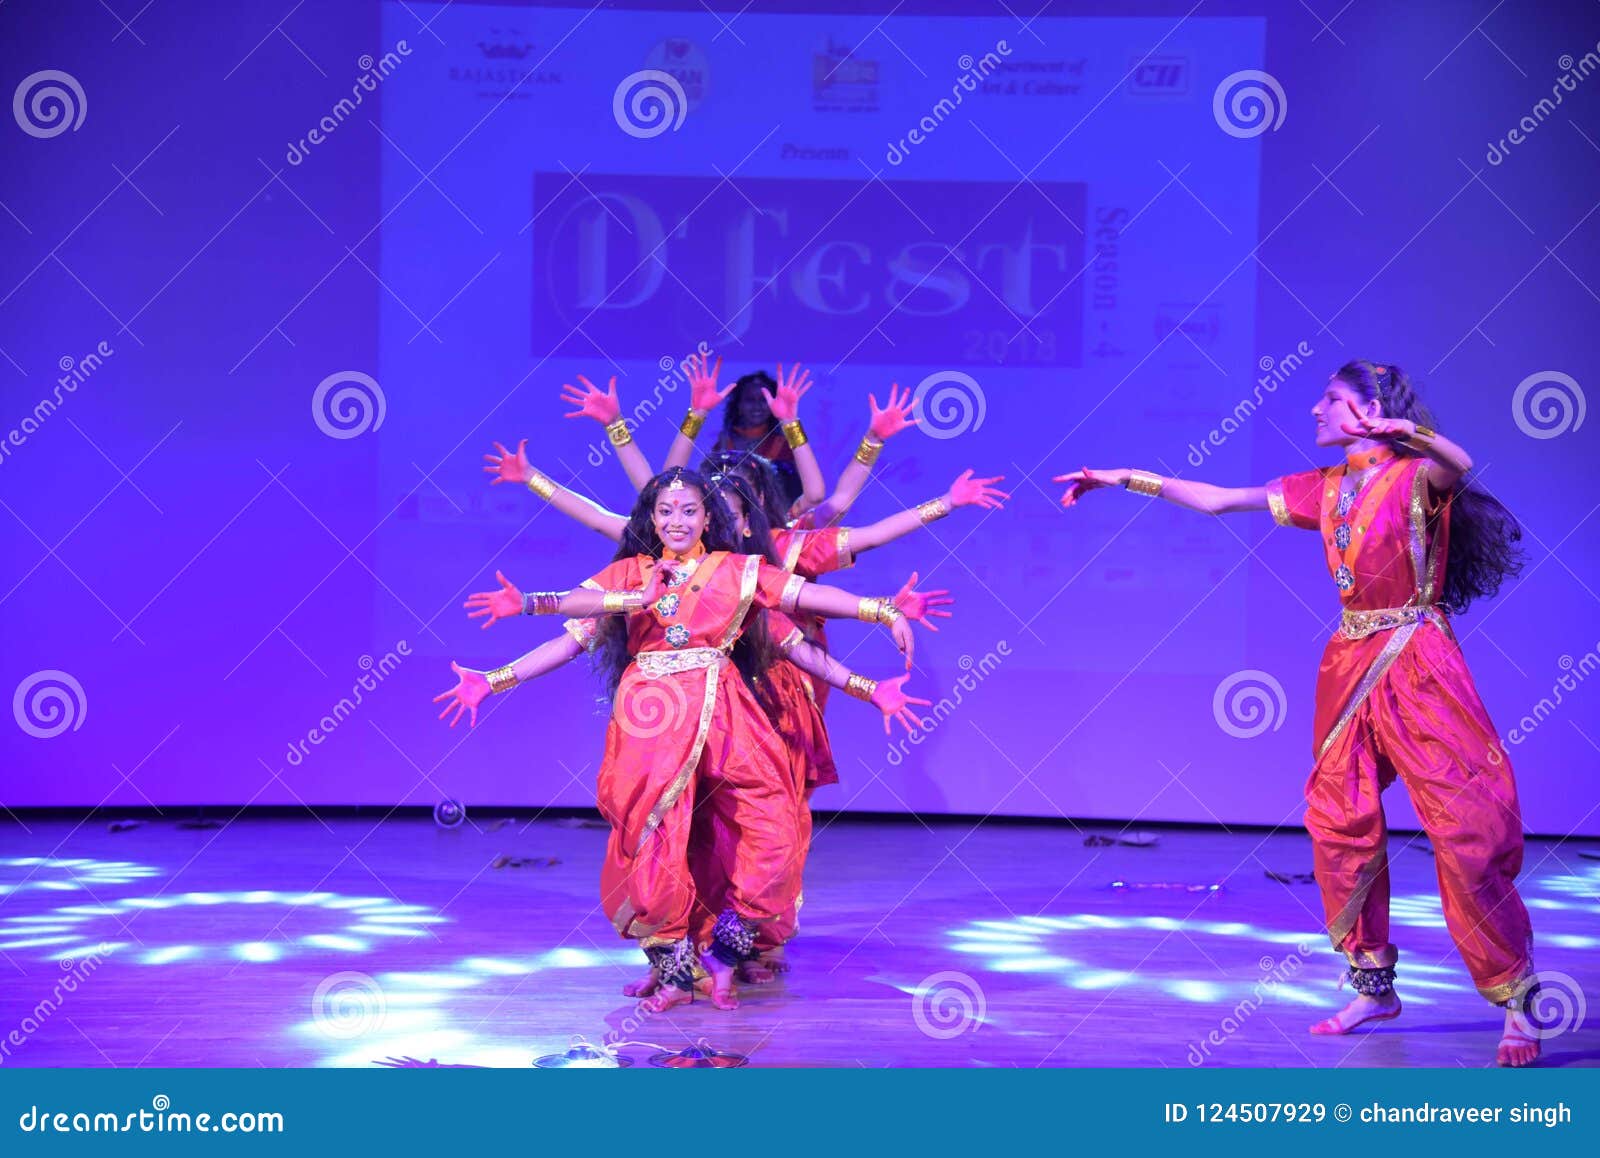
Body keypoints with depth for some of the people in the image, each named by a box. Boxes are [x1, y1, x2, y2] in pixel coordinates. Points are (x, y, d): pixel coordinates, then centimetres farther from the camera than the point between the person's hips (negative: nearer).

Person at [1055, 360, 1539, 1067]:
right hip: (1351, 666, 7)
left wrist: (1409, 433, -50)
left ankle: (1517, 1003, -5)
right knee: (1340, 826, 4)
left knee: (1467, 832, -10)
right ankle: (1374, 984, 16)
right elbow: (1217, 500, 14)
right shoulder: (1325, 488, 12)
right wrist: (1127, 479, 11)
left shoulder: (1416, 476, -6)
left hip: (1418, 670, -7)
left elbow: (1459, 466, -31)